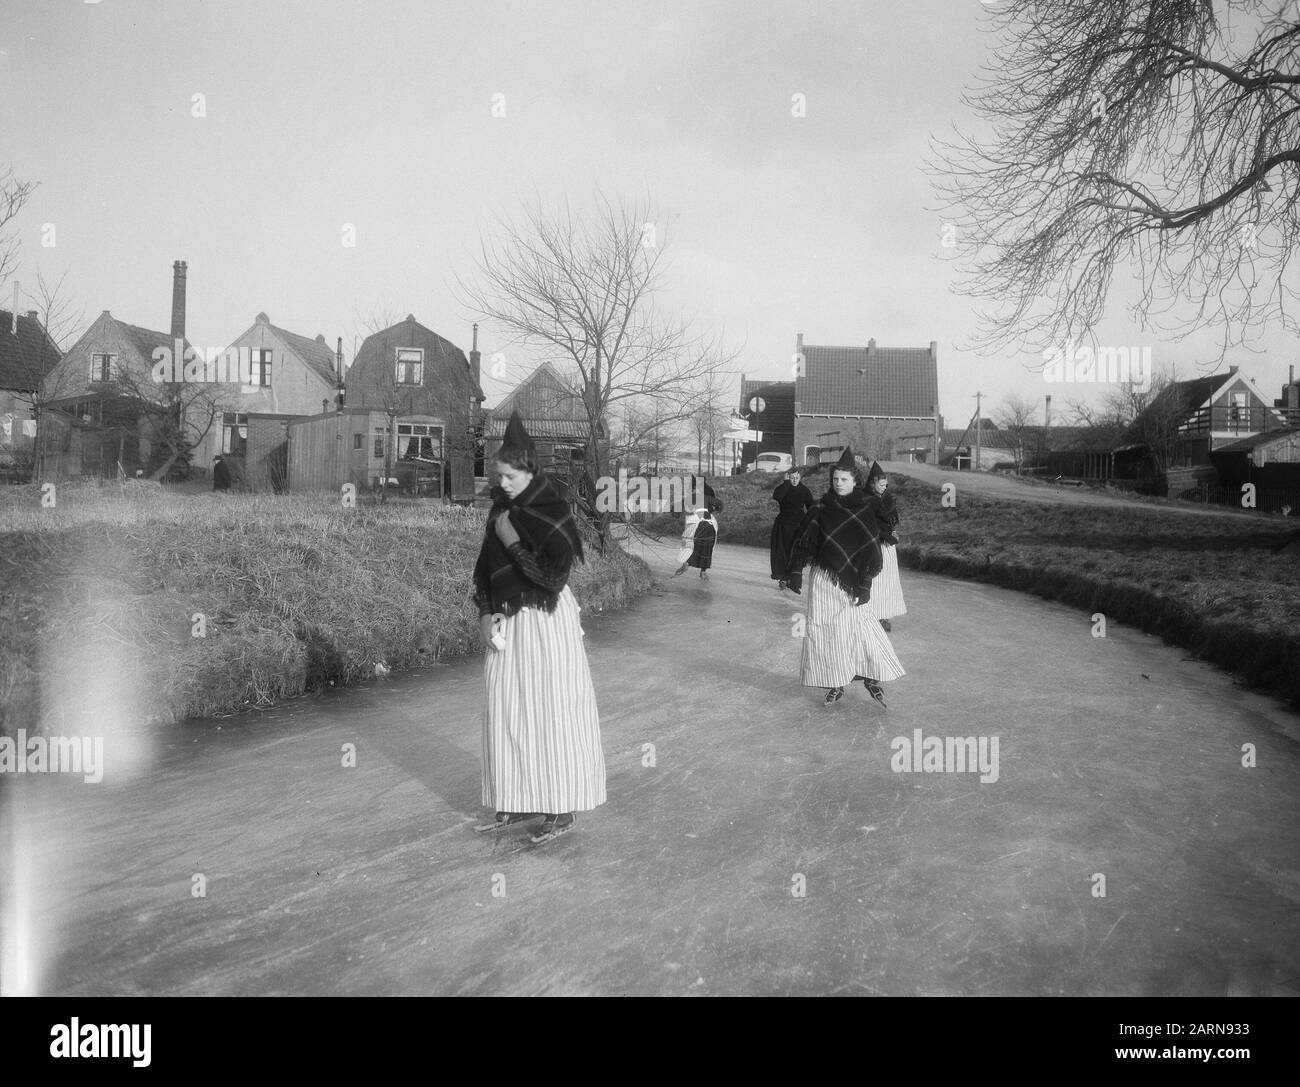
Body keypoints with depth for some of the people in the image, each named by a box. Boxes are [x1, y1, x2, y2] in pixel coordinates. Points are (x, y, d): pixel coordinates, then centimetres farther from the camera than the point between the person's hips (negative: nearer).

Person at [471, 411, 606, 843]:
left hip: (546, 622, -7)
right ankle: (519, 802, 23)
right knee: (506, 710, 10)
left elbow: (553, 576, -20)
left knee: (551, 712, 0)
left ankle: (564, 808, 11)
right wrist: (486, 612, -1)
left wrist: (513, 542, -17)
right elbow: (485, 566, 11)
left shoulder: (552, 512, -14)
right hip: (507, 622, 7)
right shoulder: (501, 508, 6)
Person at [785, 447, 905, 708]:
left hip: (850, 581, -2)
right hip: (823, 579, 2)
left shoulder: (865, 513, 0)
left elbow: (871, 551, -2)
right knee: (823, 629, 1)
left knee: (857, 627, -8)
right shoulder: (821, 509, 4)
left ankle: (872, 677, 9)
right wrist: (795, 571, -2)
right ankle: (835, 685, 11)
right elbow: (803, 540, 5)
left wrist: (865, 585, -9)